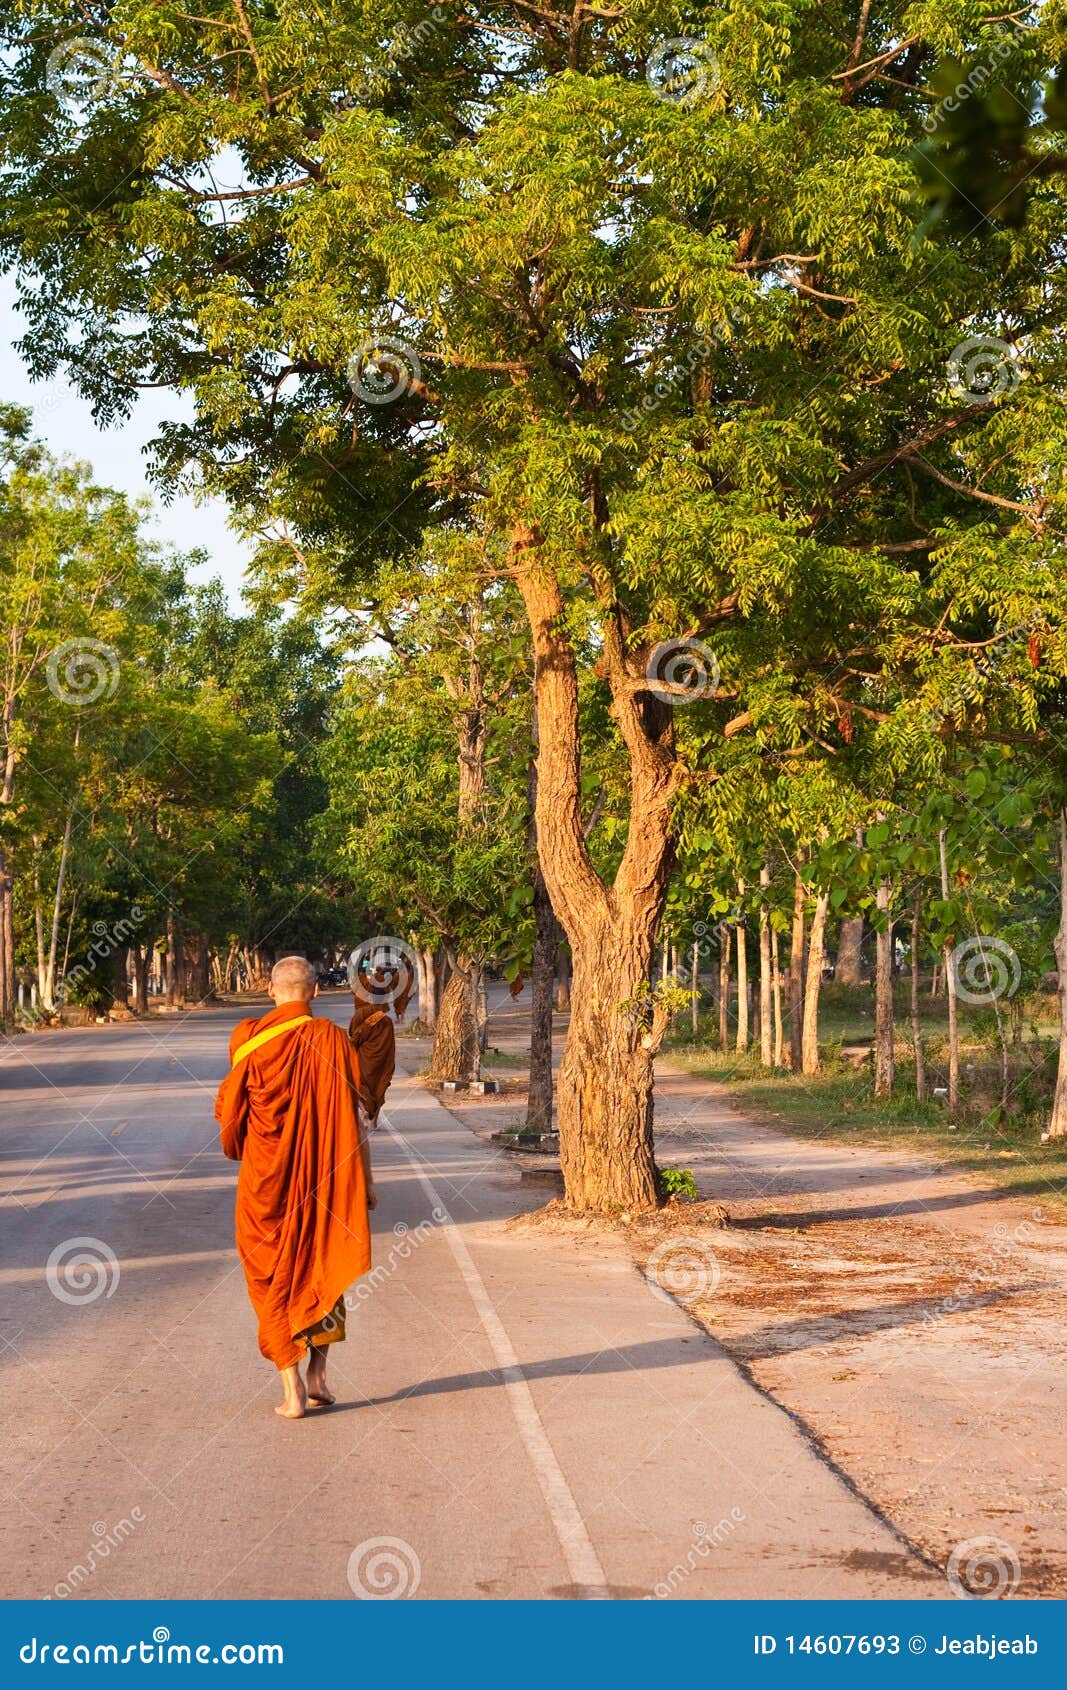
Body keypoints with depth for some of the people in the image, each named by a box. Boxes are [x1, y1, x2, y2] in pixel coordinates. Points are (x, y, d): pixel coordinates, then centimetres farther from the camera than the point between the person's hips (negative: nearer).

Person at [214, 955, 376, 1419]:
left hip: (266, 1177, -1)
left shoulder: (247, 1038, -6)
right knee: (322, 1267, 20)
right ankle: (317, 1373, 16)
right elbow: (353, 1118, -5)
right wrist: (366, 1178, 4)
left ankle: (292, 1389, 1)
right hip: (323, 1180, 1)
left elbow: (229, 1109, 5)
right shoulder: (333, 1040, -6)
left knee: (273, 1276, 7)